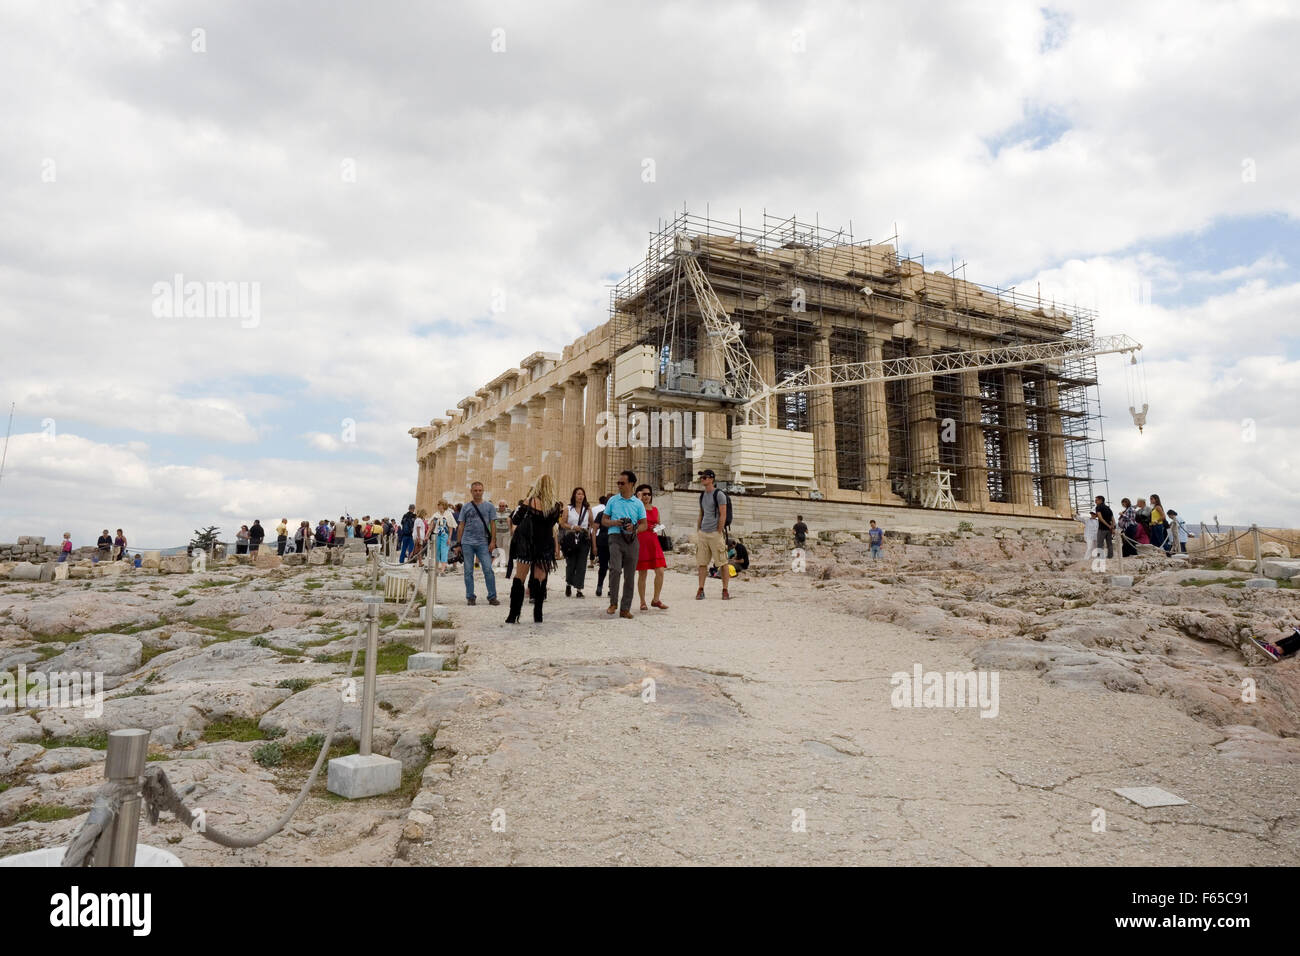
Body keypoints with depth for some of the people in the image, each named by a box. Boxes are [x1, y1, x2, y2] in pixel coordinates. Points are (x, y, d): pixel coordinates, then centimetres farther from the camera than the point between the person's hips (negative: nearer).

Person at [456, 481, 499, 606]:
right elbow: (461, 526, 11)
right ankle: (470, 597, 13)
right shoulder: (465, 507, 9)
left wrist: (493, 541, -4)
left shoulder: (489, 506, 7)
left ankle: (492, 597, 0)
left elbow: (493, 524, 5)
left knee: (488, 570, -6)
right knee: (468, 571, 5)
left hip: (483, 543, -1)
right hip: (467, 543, 1)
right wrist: (458, 543, 7)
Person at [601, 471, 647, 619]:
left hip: (632, 540, 2)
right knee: (615, 569, -20)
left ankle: (625, 609, 10)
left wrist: (634, 528, -11)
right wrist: (614, 523, -8)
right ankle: (613, 603, -4)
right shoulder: (613, 501, 10)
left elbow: (644, 524, 10)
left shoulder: (638, 504, 9)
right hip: (615, 537, -1)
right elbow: (603, 520, 13)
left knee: (629, 575, 3)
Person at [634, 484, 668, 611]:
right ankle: (643, 602, 12)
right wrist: (639, 500, -18)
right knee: (642, 574, 1)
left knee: (660, 571, -3)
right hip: (640, 542, -5)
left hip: (654, 543, 5)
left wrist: (658, 528, 3)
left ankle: (656, 600, 11)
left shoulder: (655, 509, 15)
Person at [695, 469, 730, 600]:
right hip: (703, 533, 6)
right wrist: (697, 532, 14)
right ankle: (700, 590, 5)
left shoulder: (719, 495, -5)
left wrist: (719, 534, -12)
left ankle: (725, 590, 3)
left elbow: (723, 516, -8)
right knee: (702, 563, 3)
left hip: (715, 533, -6)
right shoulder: (702, 495, 16)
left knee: (722, 562, -2)